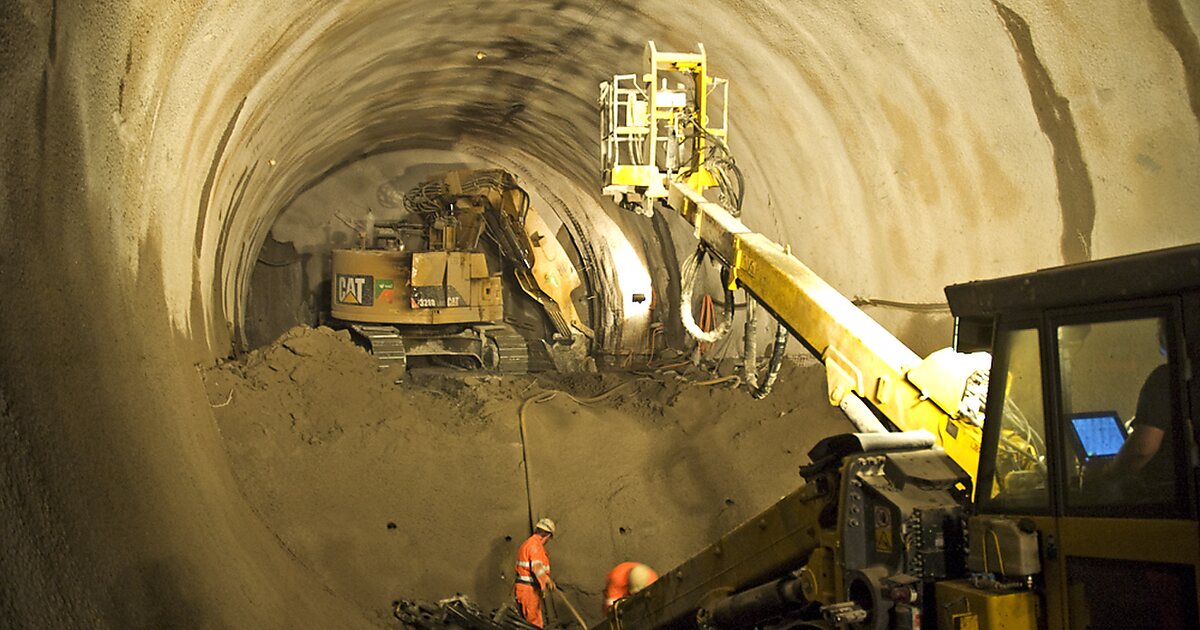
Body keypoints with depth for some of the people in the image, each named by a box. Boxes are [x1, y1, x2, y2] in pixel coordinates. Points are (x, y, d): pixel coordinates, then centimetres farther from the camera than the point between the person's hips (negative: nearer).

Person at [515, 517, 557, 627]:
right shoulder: (535, 545, -15)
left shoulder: (526, 543, 18)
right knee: (535, 624, -9)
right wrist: (547, 581, -51)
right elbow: (537, 565, -35)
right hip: (529, 589, -10)